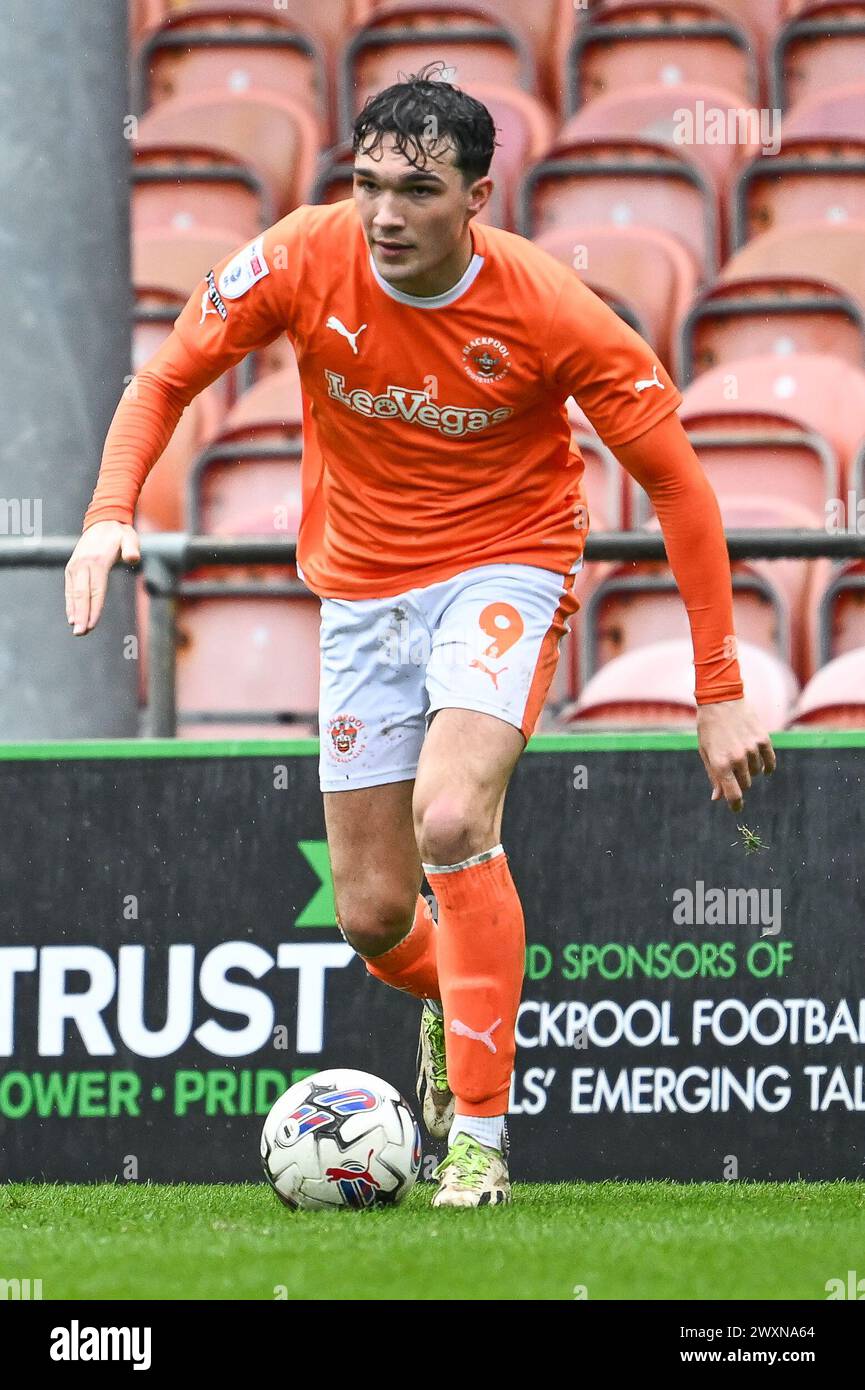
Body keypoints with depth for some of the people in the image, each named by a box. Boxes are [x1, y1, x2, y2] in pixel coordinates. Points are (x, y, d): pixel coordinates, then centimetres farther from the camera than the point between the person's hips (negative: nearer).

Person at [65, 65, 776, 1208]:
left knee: (452, 817, -30)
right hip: (362, 586, 3)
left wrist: (721, 692, -16)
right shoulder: (306, 260, -16)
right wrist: (112, 512, -21)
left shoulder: (551, 312, -21)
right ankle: (451, 1004, 43)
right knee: (372, 915, 4)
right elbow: (167, 380, -2)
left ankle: (480, 1137, -20)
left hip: (504, 565, -3)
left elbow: (676, 481, -13)